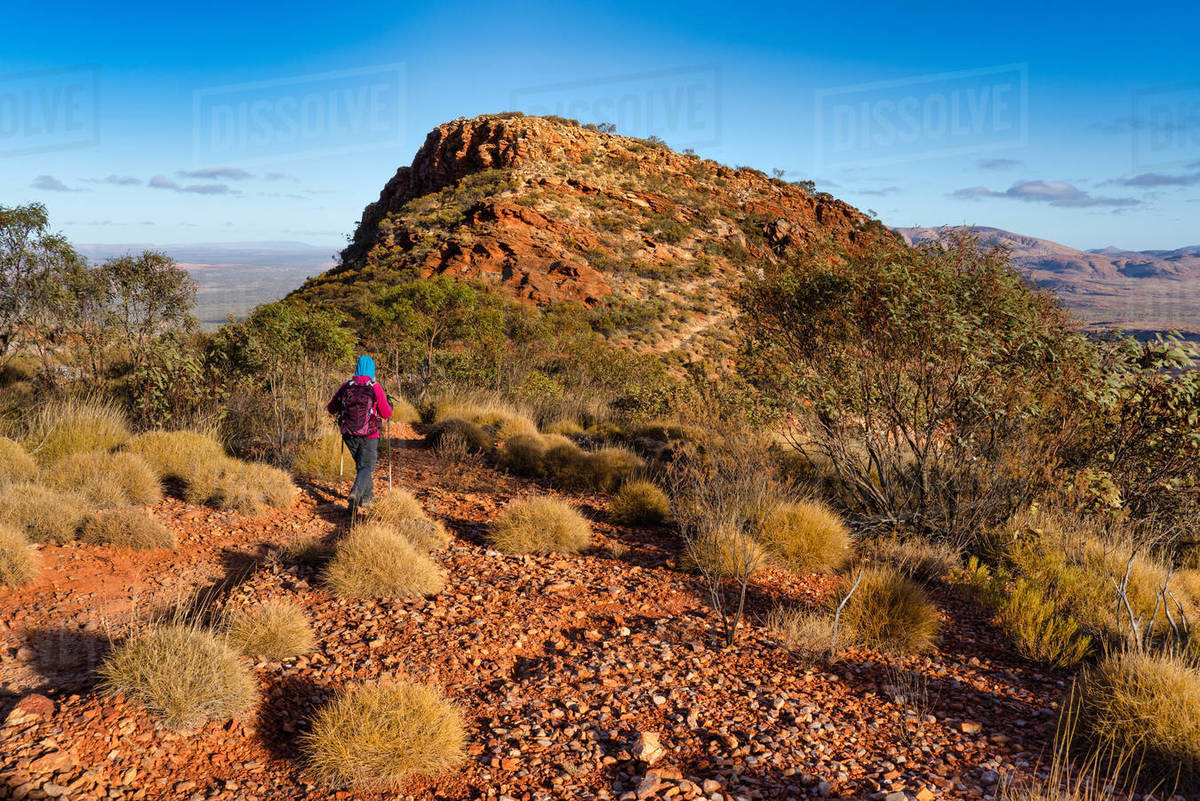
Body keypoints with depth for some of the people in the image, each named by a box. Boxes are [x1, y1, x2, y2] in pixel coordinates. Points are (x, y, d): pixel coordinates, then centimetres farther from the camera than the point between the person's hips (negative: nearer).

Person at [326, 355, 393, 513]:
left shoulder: (345, 386, -1)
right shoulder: (376, 388, -9)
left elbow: (331, 409, 9)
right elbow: (386, 414, -3)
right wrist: (389, 404, 18)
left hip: (349, 435, 3)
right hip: (369, 435, -3)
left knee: (360, 464, 22)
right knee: (367, 467, 2)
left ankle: (367, 497, 29)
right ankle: (356, 493, -23)